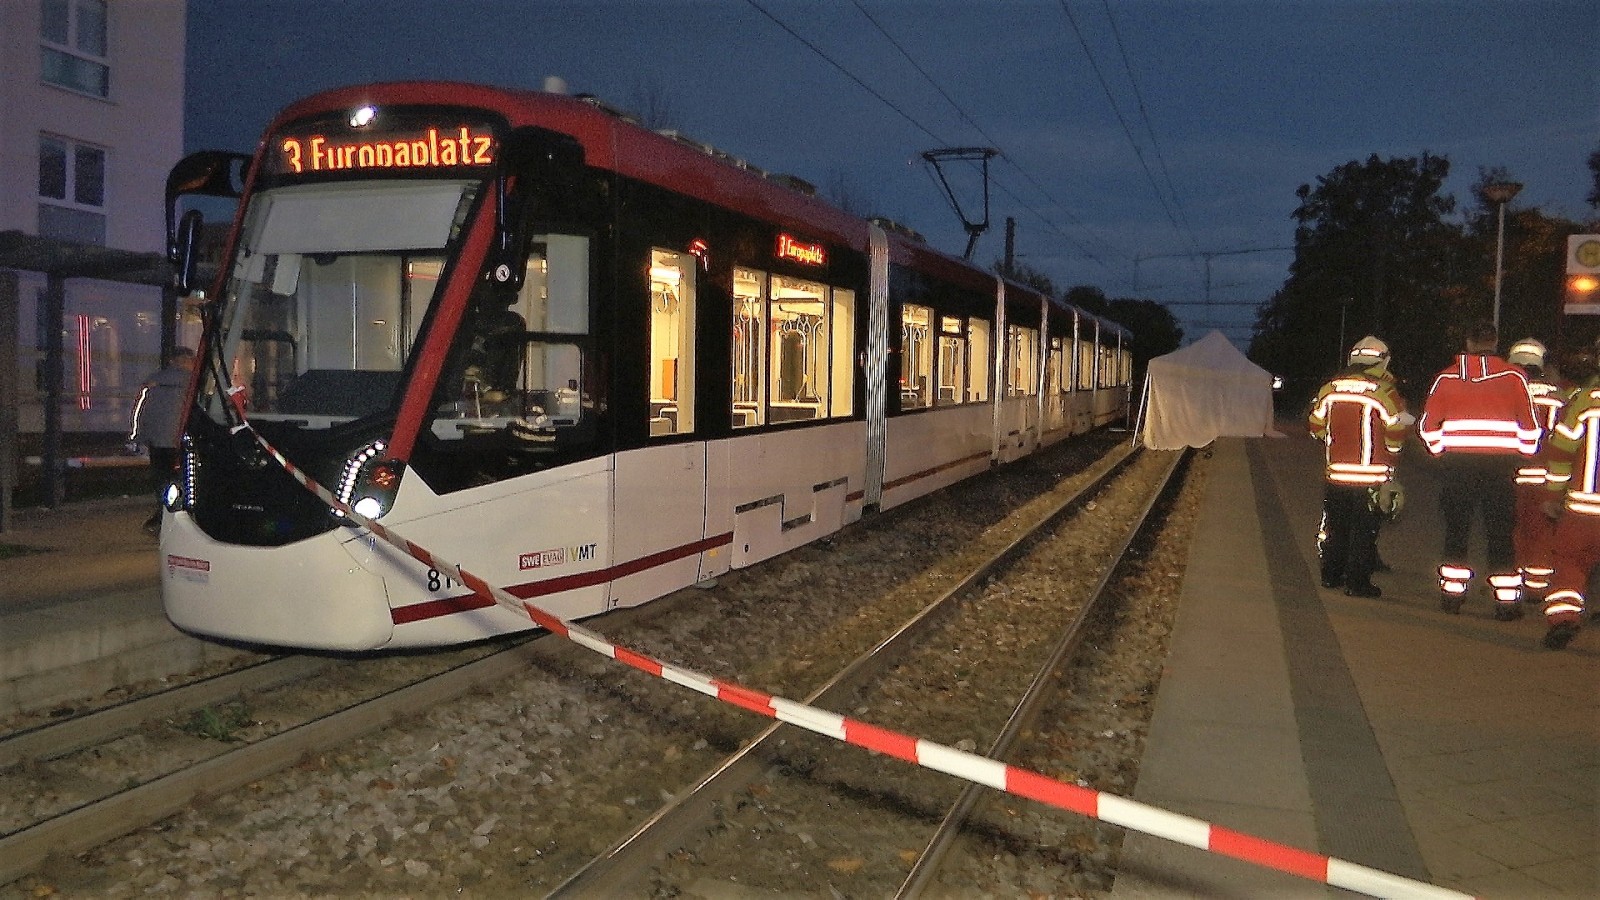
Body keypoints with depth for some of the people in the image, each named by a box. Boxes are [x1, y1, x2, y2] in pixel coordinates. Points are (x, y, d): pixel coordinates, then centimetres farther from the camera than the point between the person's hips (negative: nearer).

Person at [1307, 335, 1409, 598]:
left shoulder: (1330, 387, 3)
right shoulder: (1384, 391, -11)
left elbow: (1315, 426, 10)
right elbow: (1396, 435, -7)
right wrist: (1391, 462, 10)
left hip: (1335, 474, 4)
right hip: (1371, 477, -4)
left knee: (1334, 525, 16)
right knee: (1364, 530, 3)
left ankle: (1331, 574, 25)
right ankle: (1357, 582, 6)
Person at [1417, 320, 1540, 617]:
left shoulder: (1446, 377, 5)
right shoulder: (1514, 377, 1)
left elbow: (1428, 424, 5)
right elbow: (1529, 425, 1)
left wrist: (1441, 451, 18)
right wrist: (1523, 454, 14)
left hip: (1457, 463, 1)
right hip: (1500, 465, -1)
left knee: (1457, 528, 11)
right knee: (1500, 531, 5)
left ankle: (1452, 593, 14)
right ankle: (1507, 600, 7)